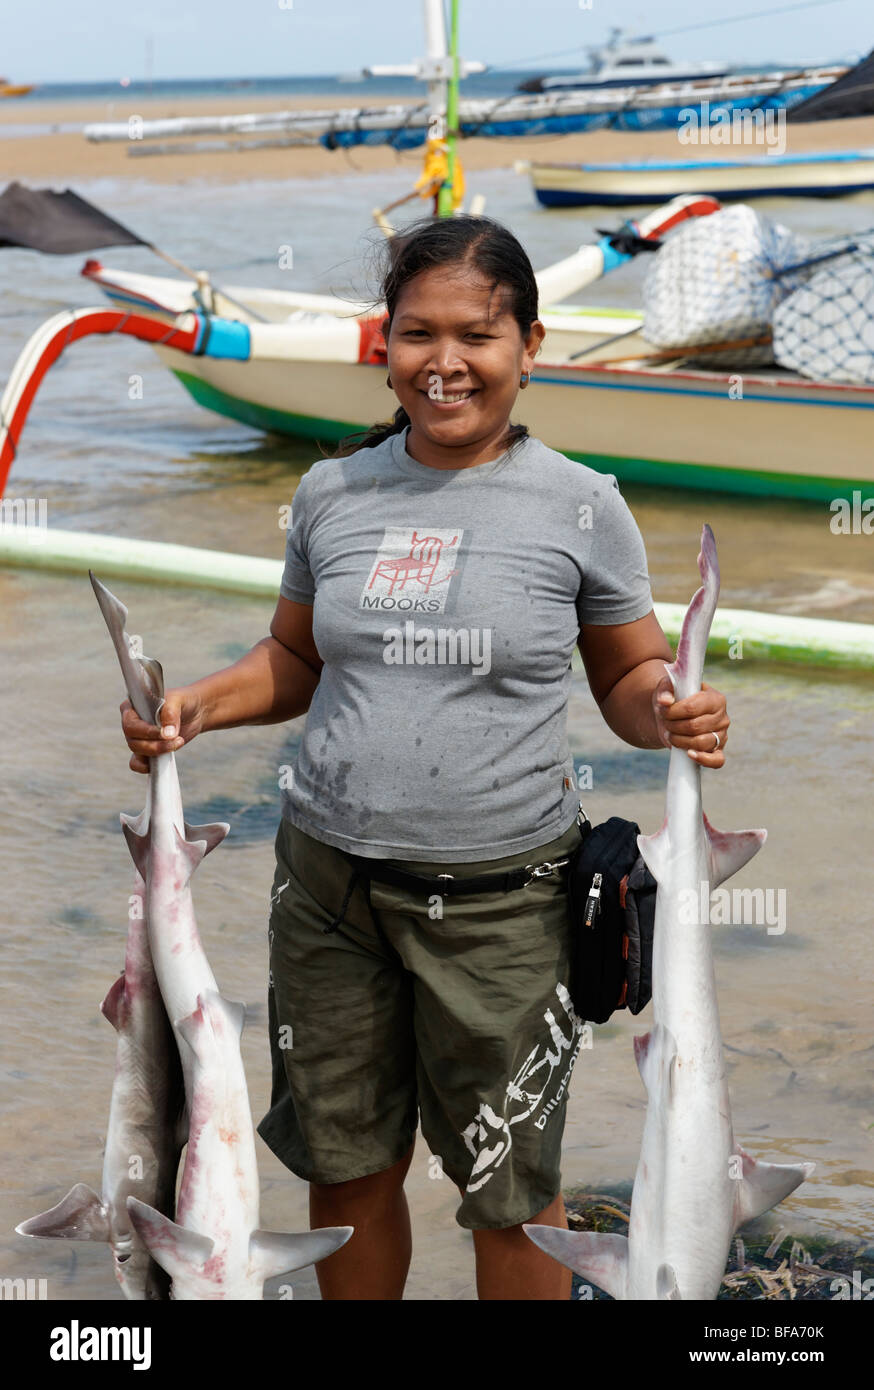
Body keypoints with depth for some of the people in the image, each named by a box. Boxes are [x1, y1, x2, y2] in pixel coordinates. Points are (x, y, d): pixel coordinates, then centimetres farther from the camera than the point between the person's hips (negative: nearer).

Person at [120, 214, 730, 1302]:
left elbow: (631, 677, 5)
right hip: (326, 878, 3)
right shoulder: (333, 491, 4)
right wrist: (196, 704, -2)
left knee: (509, 1190, 8)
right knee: (346, 1166, 16)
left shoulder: (581, 505, -4)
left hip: (498, 893, -3)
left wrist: (673, 713, -17)